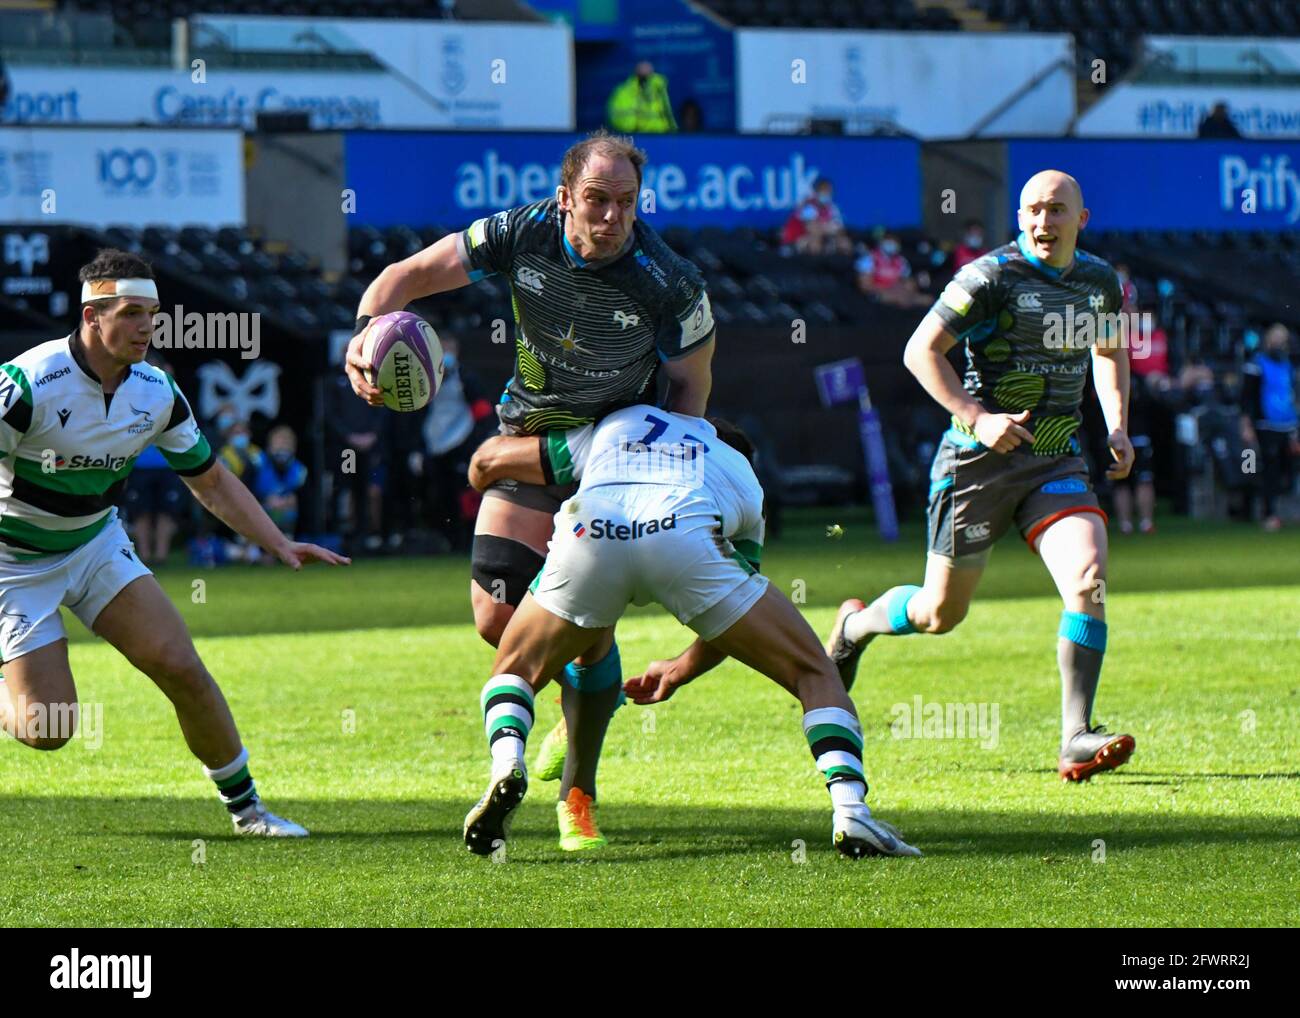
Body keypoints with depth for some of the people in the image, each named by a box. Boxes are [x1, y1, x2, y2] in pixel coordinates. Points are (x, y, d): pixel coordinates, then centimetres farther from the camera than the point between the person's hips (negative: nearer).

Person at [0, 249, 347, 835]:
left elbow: (211, 481, 6)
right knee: (47, 729, -13)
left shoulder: (156, 392, -7)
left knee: (180, 666, -9)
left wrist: (280, 544, -4)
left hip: (97, 542, 5)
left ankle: (244, 805, 6)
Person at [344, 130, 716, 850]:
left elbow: (691, 384, -9)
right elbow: (409, 276, -13)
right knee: (496, 620, -4)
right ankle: (578, 702, 30)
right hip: (529, 438, 3)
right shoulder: (522, 235, -19)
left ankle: (577, 796, 9)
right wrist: (367, 330, -33)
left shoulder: (670, 283, -24)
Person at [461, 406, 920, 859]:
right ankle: (850, 811, -6)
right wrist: (680, 670, 57)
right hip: (687, 540, -1)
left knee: (514, 671, 24)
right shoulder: (742, 475, 40)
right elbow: (729, 619, 40)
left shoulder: (612, 429, 42)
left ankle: (507, 766, -8)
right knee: (813, 675, 15)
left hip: (590, 533, 1)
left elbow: (489, 459, 45)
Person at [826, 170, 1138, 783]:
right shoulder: (992, 276, -13)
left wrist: (1117, 426, 12)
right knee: (940, 613, 7)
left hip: (1057, 459, 4)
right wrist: (977, 418, -23)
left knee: (1088, 580, -20)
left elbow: (1110, 350, 27)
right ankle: (856, 625, 41)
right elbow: (921, 350, -13)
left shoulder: (1099, 281, 7)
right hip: (979, 459, -4)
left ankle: (1076, 741, -18)